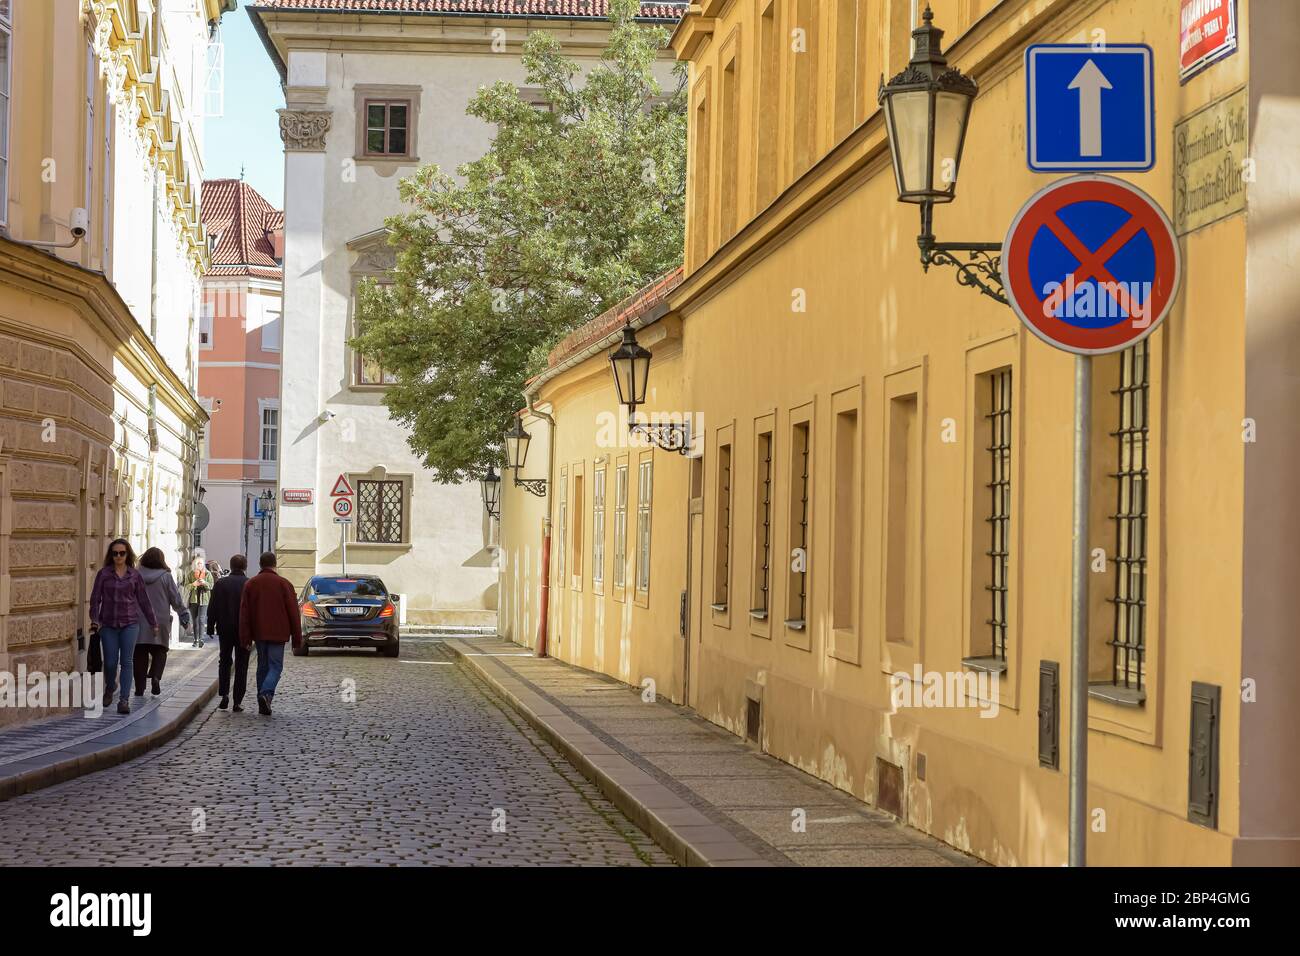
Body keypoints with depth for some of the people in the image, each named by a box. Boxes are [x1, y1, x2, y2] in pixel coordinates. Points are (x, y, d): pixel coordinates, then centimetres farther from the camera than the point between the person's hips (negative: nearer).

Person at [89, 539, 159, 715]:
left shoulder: (135, 575, 5)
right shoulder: (103, 574, 2)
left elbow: (143, 601, 12)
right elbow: (95, 598, 2)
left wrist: (153, 622, 16)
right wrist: (94, 620, -11)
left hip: (130, 623, 0)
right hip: (108, 624, 0)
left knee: (127, 662, -6)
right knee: (110, 662, 2)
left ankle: (124, 700, -6)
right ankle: (109, 689, 32)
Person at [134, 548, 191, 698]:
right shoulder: (166, 577, -3)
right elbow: (176, 599, 0)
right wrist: (184, 616, 10)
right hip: (160, 622, -1)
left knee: (140, 654, 5)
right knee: (160, 651, 11)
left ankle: (139, 689, 4)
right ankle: (155, 676, -14)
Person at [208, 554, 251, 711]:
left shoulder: (220, 584, -3)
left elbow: (212, 608, -1)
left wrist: (210, 627, 7)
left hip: (225, 629, 1)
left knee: (224, 662, 16)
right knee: (241, 665, 5)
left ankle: (224, 694, -1)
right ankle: (238, 701, 3)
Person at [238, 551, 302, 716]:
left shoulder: (250, 584, 4)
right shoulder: (284, 584, -5)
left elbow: (244, 613, 3)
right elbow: (293, 613, -4)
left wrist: (245, 638, 5)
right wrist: (297, 639, 1)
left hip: (259, 633, 3)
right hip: (278, 633, -3)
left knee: (263, 666, 13)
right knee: (275, 667, 0)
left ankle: (263, 705, 12)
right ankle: (266, 694, -25)